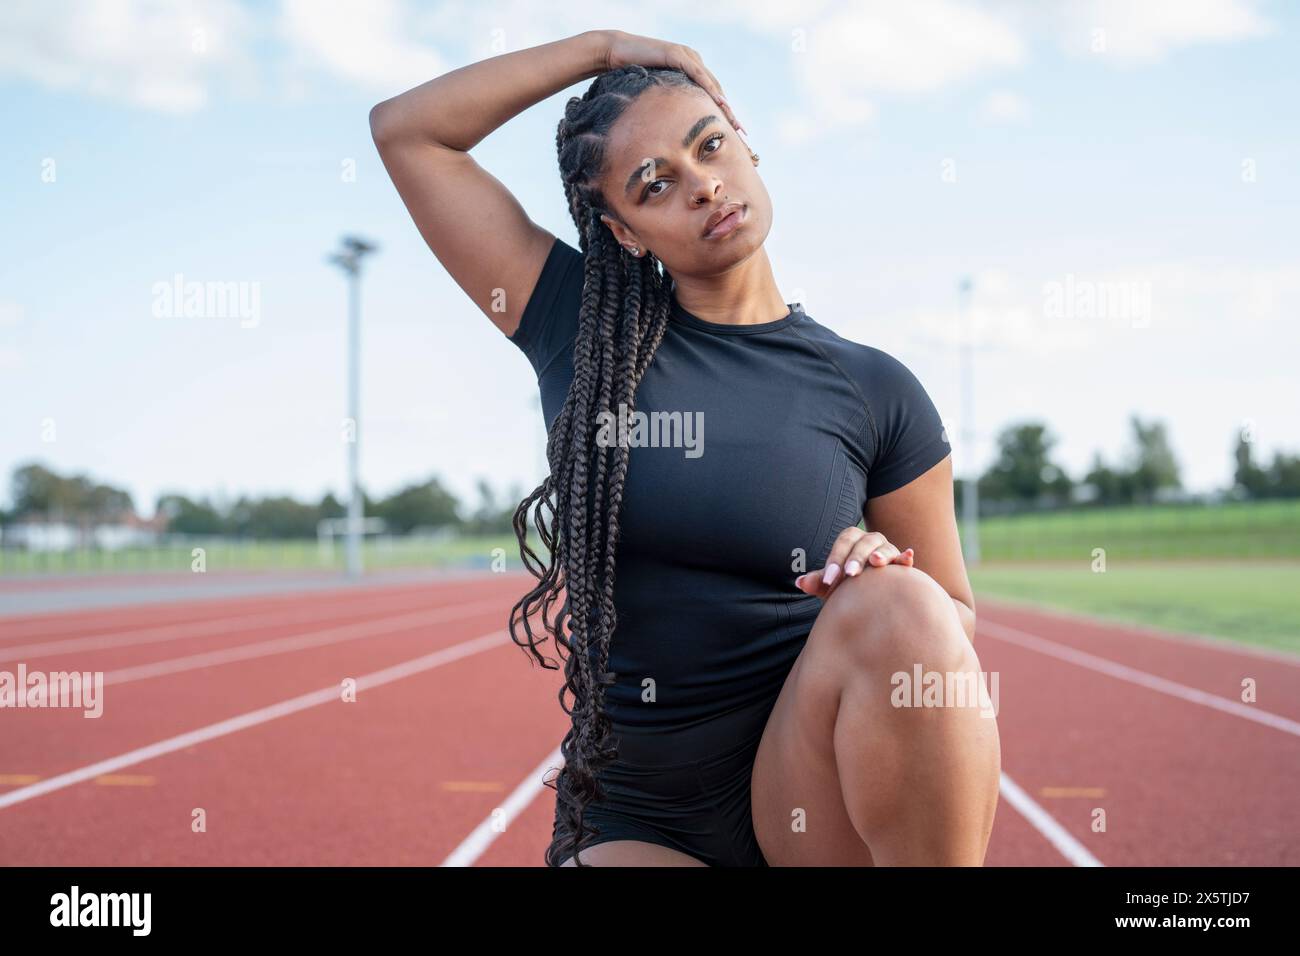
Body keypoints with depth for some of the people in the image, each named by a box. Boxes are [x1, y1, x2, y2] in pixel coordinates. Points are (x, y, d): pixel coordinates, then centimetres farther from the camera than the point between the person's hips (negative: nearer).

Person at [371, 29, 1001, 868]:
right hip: (637, 818, -1)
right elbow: (406, 130, 4)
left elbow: (954, 620, 7)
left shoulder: (875, 390, 0)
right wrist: (603, 46, 0)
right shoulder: (585, 335, 3)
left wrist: (890, 599, -16)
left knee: (899, 609, -31)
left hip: (811, 787, 1)